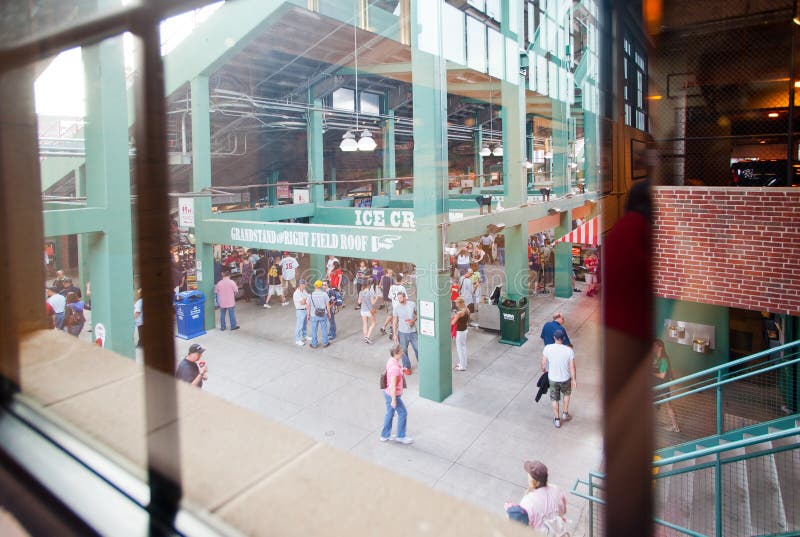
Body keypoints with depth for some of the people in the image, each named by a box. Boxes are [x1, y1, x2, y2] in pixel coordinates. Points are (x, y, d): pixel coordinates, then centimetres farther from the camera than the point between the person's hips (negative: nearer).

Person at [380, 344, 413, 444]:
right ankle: (400, 436, 22)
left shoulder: (391, 361, -2)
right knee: (403, 413, 8)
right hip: (392, 395, -9)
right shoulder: (395, 368, -30)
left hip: (387, 392, 9)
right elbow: (393, 385, -26)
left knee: (390, 413, 20)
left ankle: (385, 435, 33)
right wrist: (394, 400, -20)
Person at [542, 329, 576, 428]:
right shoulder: (569, 350, -20)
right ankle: (565, 414, 39)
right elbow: (572, 367, -13)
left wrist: (543, 370, 14)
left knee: (554, 399, 20)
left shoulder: (548, 348, -19)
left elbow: (543, 363, -8)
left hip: (553, 379, 0)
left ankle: (557, 420, 29)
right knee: (567, 394, 31)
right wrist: (574, 380, 1)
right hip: (565, 378, 0)